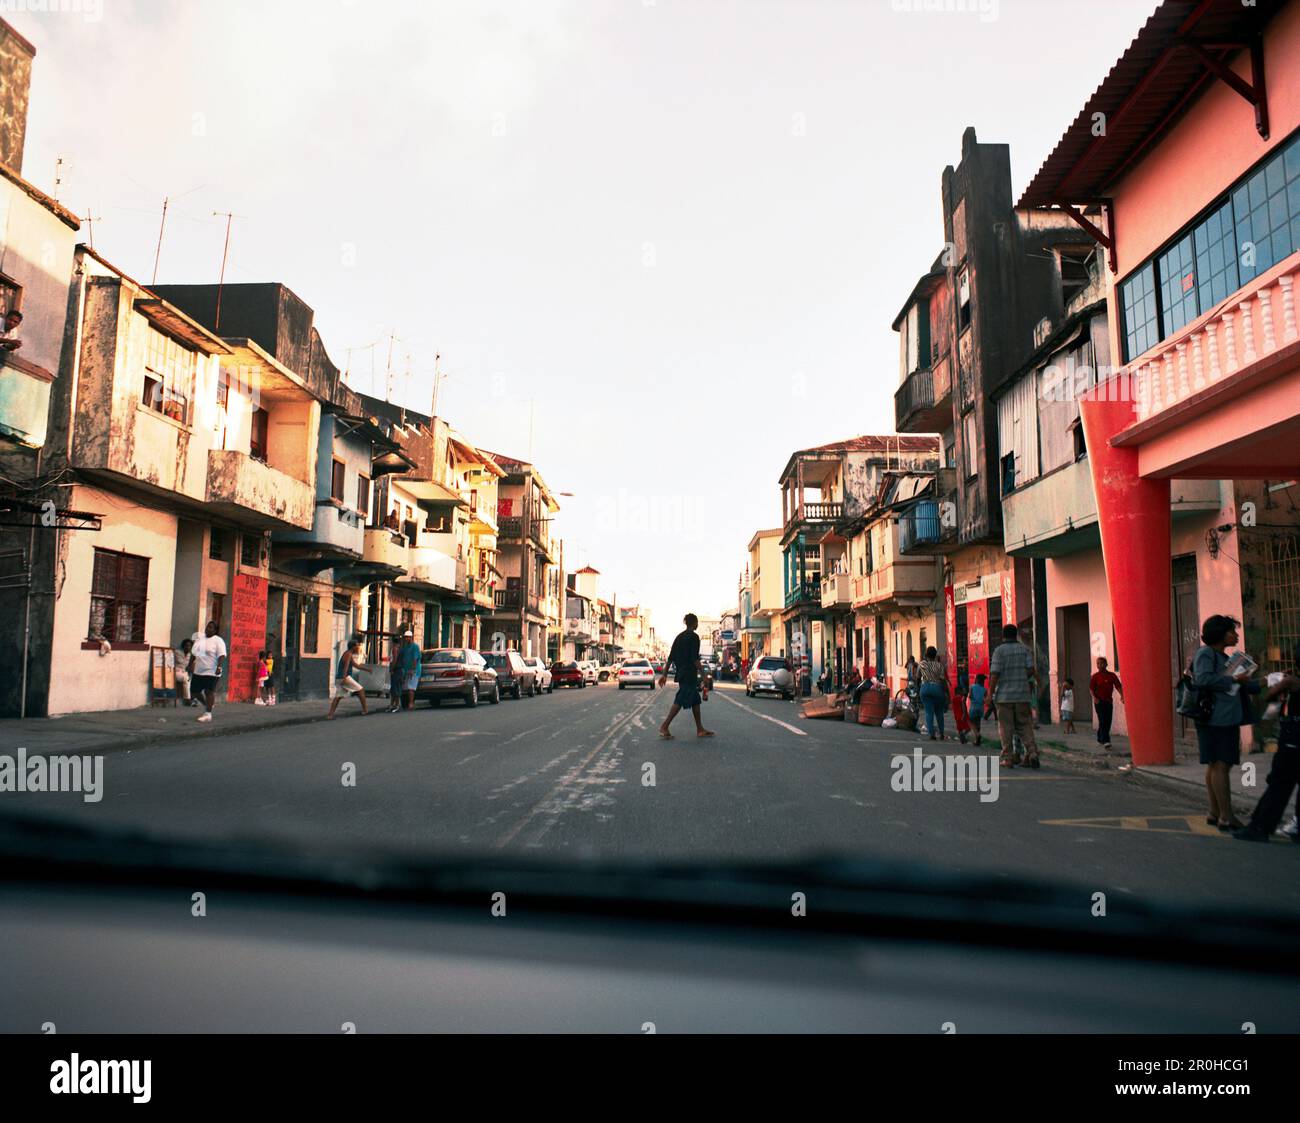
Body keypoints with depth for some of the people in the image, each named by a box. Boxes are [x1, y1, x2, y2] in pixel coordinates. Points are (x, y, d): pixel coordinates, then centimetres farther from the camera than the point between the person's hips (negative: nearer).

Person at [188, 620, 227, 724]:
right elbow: (193, 654, 22)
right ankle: (206, 705, 32)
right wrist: (190, 665, 20)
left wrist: (219, 667, -29)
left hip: (211, 672, -7)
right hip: (197, 671, 7)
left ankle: (208, 713, -3)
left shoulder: (218, 641, -7)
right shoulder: (199, 639, 14)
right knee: (195, 690, 11)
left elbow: (221, 655, -17)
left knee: (209, 691, -7)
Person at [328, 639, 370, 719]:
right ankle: (365, 710, 3)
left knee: (338, 697, 6)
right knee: (361, 690, 0)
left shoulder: (350, 655, 21)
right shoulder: (348, 654, -10)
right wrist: (344, 678, -33)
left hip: (342, 678, 9)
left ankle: (330, 715, -2)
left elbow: (356, 665, 31)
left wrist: (367, 669, 33)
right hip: (345, 677, -9)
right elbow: (346, 666, -23)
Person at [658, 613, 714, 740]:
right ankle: (664, 727, -9)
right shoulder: (694, 637, -10)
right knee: (680, 701, -7)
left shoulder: (679, 636, 14)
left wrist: (665, 674, 14)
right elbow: (695, 659, -16)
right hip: (689, 675, -9)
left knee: (695, 700, 13)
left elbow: (671, 657, 13)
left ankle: (700, 729, 16)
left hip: (681, 674, 9)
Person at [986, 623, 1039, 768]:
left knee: (1006, 728, 3)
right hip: (1022, 694, 3)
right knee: (1024, 725, 11)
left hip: (1004, 695, -3)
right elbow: (1031, 669, -1)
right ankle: (1032, 751, -6)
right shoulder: (1024, 649, 6)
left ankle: (1008, 758, 4)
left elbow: (995, 674, -11)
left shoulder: (999, 650, -5)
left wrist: (990, 695, -9)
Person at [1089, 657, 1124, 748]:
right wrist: (1094, 698, -21)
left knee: (1108, 722, 9)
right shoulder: (1095, 676, -2)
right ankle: (1105, 741, -18)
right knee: (1102, 721, -12)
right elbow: (1091, 688, -5)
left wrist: (1122, 695, -12)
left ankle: (1100, 739, 26)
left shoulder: (1112, 675, 7)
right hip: (1099, 701, -4)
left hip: (1109, 701, 4)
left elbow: (1118, 686, 4)